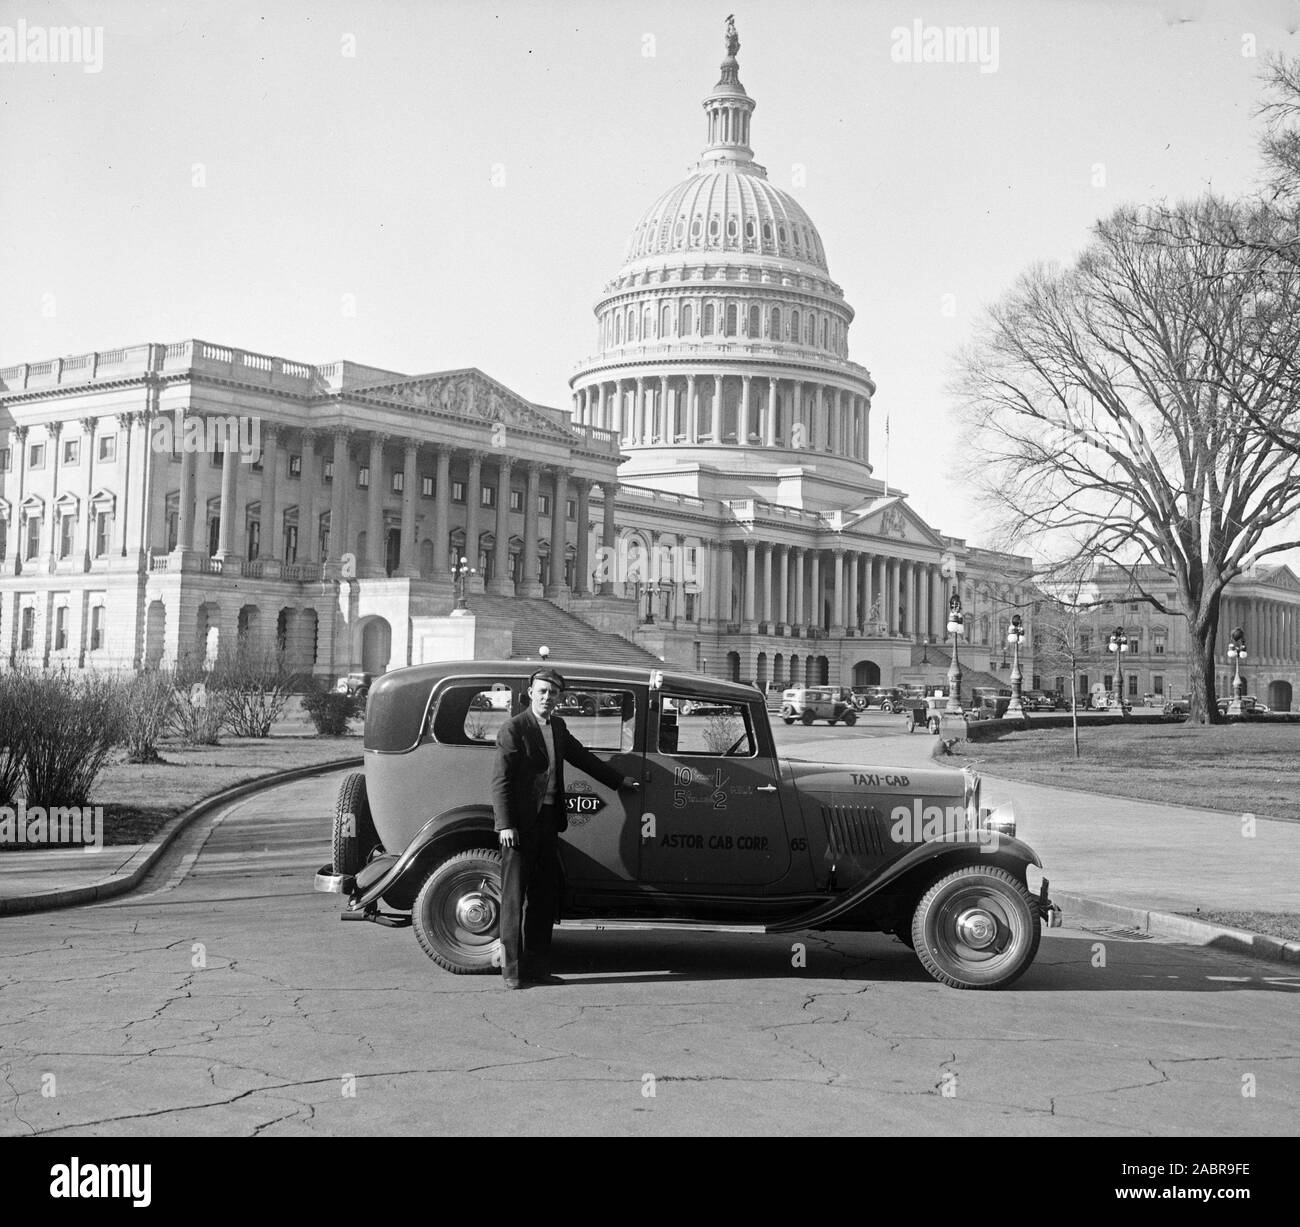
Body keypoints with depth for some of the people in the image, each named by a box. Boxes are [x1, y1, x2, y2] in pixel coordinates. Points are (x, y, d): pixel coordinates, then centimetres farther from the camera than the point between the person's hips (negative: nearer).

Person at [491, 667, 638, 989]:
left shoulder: (557, 727, 14)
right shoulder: (514, 729, -8)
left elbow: (581, 756, 28)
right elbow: (500, 780, -12)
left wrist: (619, 780, 34)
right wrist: (505, 824, -18)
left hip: (547, 821, 8)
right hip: (520, 823, -7)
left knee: (543, 897, 10)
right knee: (514, 896, -2)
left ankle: (536, 967, 18)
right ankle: (511, 969, 4)